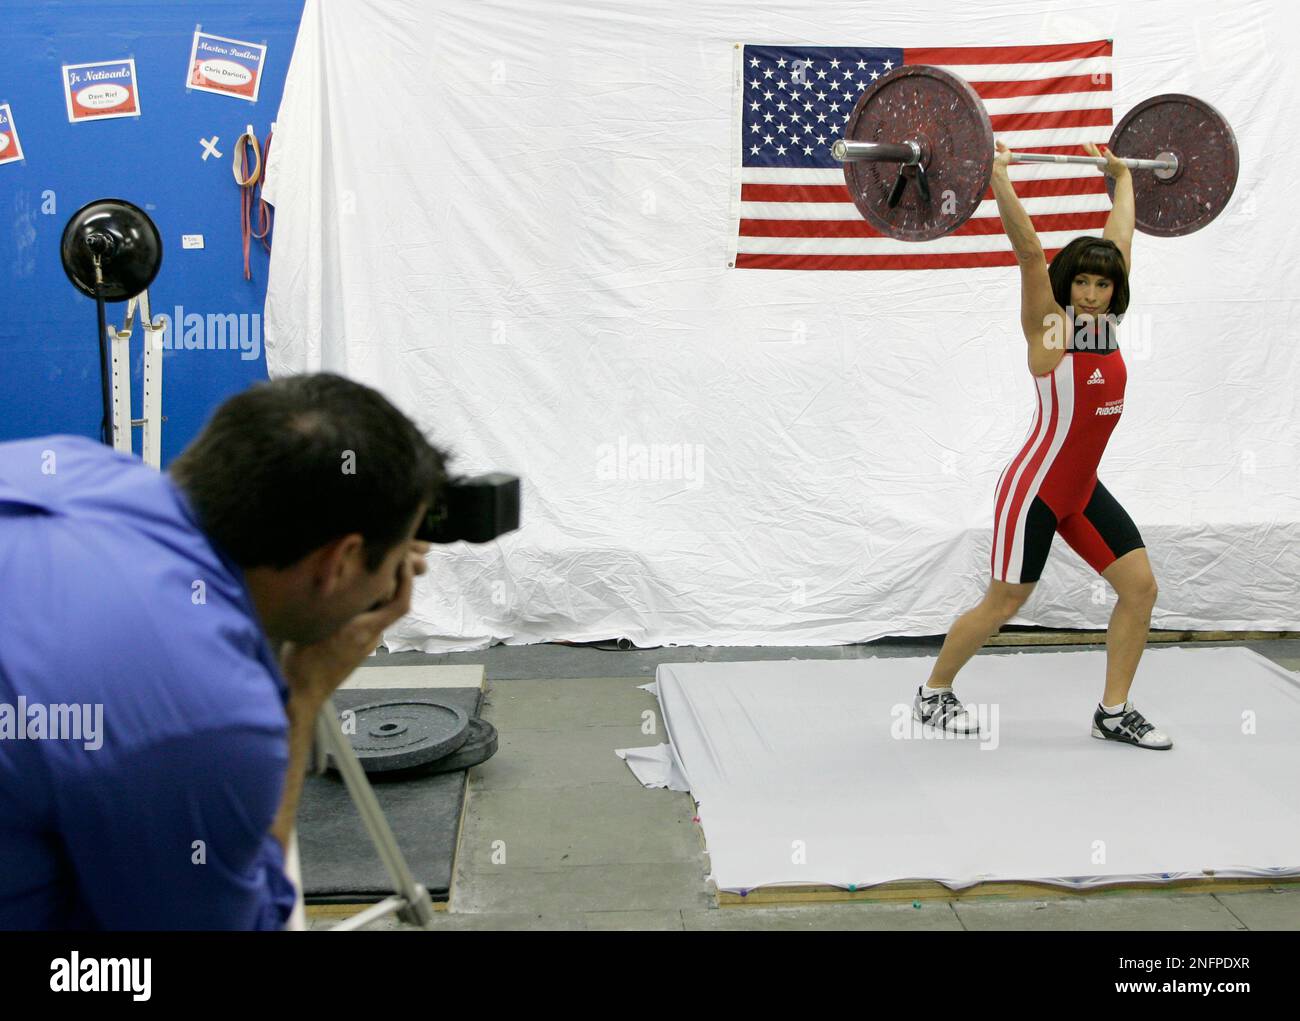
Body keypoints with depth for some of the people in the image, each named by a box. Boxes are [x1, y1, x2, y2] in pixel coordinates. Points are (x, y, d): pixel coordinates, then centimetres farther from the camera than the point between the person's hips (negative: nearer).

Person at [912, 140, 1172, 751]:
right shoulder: (1047, 323, -12)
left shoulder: (1105, 321, 5)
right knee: (1003, 604, 1)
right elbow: (1028, 249, -22)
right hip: (1034, 488, -7)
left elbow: (1120, 238, 14)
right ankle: (933, 693, 22)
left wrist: (1122, 175, 22)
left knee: (1140, 587, 0)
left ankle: (1114, 713, 13)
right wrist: (997, 175, -26)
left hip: (1083, 489, 7)